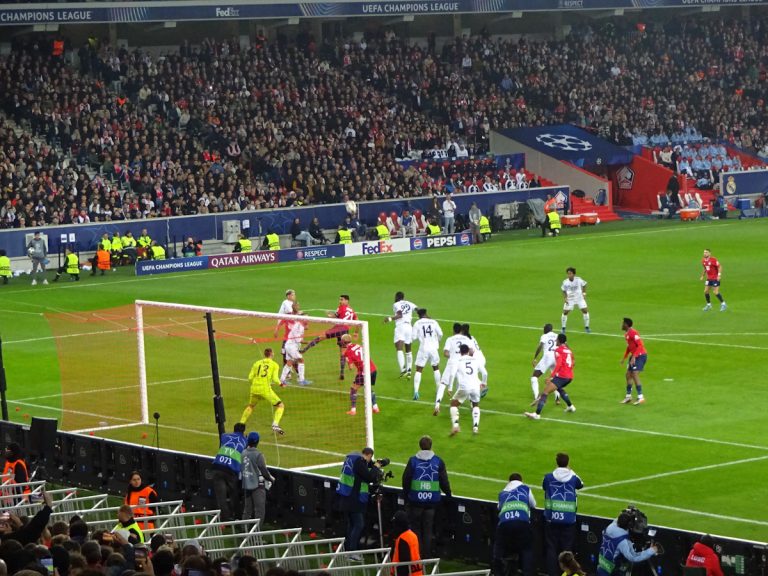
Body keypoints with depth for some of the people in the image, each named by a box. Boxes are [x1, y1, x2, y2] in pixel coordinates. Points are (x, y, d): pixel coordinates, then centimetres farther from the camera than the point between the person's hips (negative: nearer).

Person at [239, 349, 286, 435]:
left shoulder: (257, 363, 13)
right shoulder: (274, 365, 4)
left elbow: (250, 378, 8)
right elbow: (275, 379, -7)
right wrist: (280, 384, 13)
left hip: (254, 388, 4)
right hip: (265, 389, -4)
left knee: (250, 406, 31)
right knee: (281, 406, 5)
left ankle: (241, 424, 32)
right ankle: (275, 425, -15)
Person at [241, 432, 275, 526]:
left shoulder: (244, 453, 0)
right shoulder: (258, 454, -17)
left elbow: (242, 469, 9)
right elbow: (263, 470, -15)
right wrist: (271, 478, 2)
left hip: (246, 485, 6)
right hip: (257, 485, -6)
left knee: (247, 509, 15)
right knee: (259, 510, -1)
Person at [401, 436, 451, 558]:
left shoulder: (413, 460, -3)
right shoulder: (438, 461, 0)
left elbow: (406, 479, -1)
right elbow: (444, 480, 2)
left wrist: (406, 494, 13)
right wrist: (448, 493, 18)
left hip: (416, 499, -1)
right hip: (432, 500, 1)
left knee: (416, 527, 10)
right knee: (428, 529, 9)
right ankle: (427, 555, 9)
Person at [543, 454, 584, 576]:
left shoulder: (549, 477, -3)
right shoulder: (573, 478, -1)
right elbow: (581, 485, 22)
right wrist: (571, 472, 33)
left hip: (551, 519, 0)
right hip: (568, 519, 0)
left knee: (551, 548, 5)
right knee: (566, 549, 4)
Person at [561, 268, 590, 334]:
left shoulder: (578, 280, -18)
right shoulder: (565, 282, -16)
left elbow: (584, 285, 3)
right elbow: (564, 291, 1)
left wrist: (584, 293, -3)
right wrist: (565, 298, -11)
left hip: (579, 298, 0)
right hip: (570, 299, 0)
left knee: (585, 311, -6)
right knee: (565, 312, -5)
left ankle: (586, 327, 11)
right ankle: (563, 328, 11)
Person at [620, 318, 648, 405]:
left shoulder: (633, 333, -19)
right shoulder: (626, 334, 12)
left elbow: (640, 345, -24)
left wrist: (634, 357, -29)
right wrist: (624, 358, 23)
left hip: (640, 355, -10)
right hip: (633, 356, 10)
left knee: (635, 374, -17)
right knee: (628, 375, 9)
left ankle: (640, 397, -16)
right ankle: (628, 396, 19)